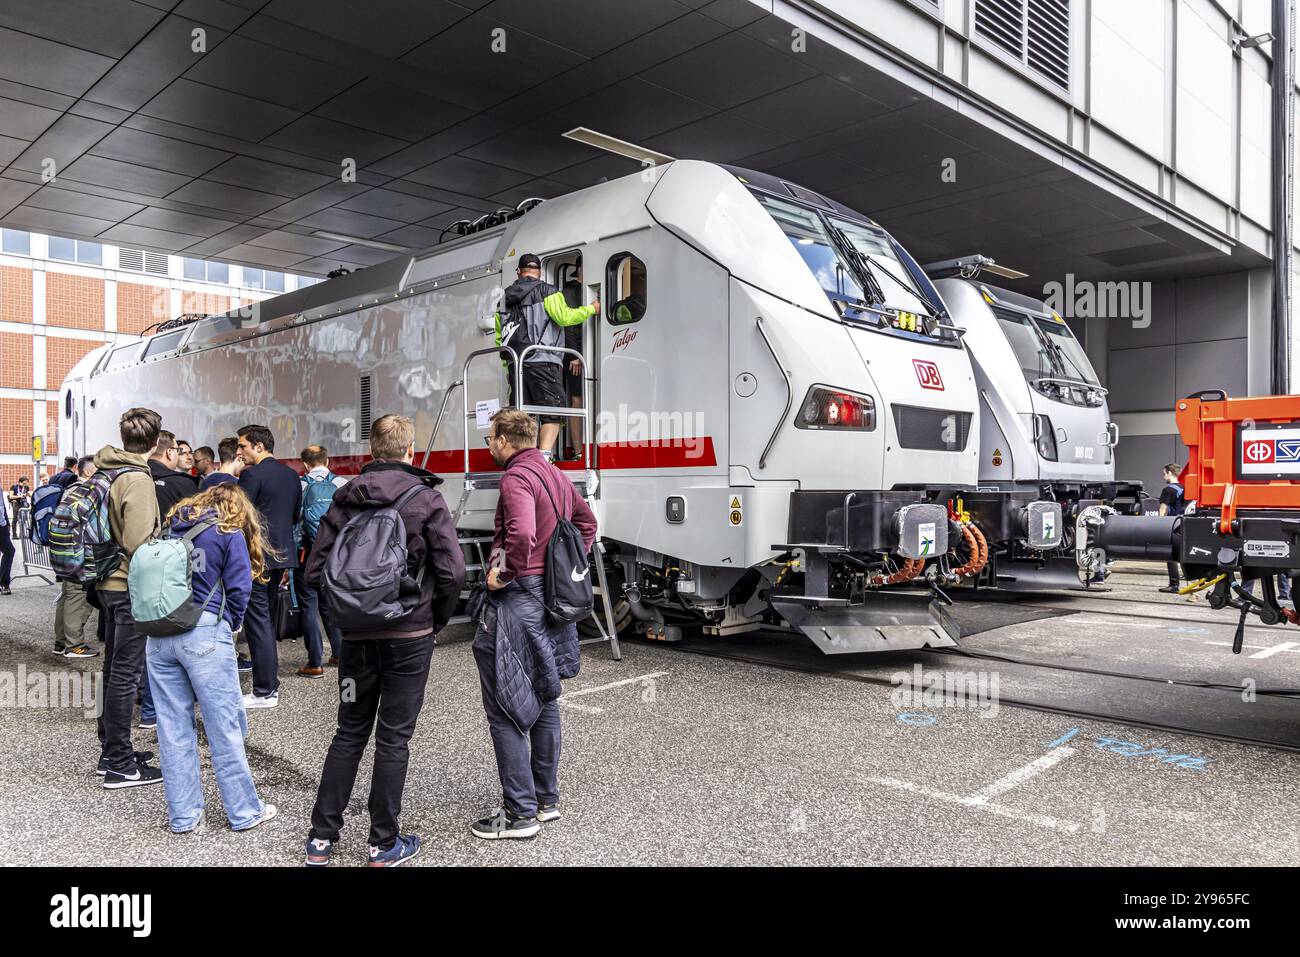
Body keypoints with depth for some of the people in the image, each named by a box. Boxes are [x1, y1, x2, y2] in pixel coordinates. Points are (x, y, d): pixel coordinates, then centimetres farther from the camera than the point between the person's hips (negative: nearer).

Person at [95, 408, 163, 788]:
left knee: (115, 669, 18)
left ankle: (111, 751, 30)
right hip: (130, 587, -9)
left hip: (109, 583, 9)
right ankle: (120, 766, 6)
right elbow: (139, 543, -23)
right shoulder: (137, 479, -19)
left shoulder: (107, 471, 9)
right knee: (126, 674, -2)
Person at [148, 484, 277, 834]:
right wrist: (227, 624, 10)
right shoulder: (230, 533, 1)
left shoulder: (173, 527, 16)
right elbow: (239, 590, -6)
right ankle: (245, 811, 14)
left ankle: (183, 815, 18)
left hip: (159, 633, 5)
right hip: (204, 632, -5)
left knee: (173, 727, 10)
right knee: (224, 725, 4)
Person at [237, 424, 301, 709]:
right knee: (269, 620, 17)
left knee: (257, 621, -3)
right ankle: (271, 682, 23)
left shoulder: (251, 474, -12)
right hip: (283, 555, 8)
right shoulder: (291, 475, 12)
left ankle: (265, 692, 0)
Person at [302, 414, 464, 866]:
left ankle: (321, 838, 22)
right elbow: (452, 570, -15)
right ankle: (384, 845, 16)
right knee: (393, 738, 6)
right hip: (410, 636, -3)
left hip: (357, 637, 4)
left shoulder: (345, 499, 3)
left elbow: (315, 570, 0)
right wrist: (436, 620, 1)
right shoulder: (425, 498, -8)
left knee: (349, 733, 16)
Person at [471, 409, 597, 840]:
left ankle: (520, 813, 5)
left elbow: (521, 534, -33)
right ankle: (546, 800, 28)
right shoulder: (556, 475, 13)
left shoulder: (516, 476, -16)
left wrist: (504, 573, -19)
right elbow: (586, 523, 25)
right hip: (553, 600, 10)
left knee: (505, 709, -1)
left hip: (520, 598, -10)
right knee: (543, 700, 17)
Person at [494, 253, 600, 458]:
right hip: (542, 362, -6)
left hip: (515, 365, 6)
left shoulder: (506, 297, 20)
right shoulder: (547, 292, 1)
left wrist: (508, 366, 26)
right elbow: (564, 317, -11)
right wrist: (591, 309, 3)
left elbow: (499, 336, 20)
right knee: (553, 413, -5)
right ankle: (543, 457, -20)